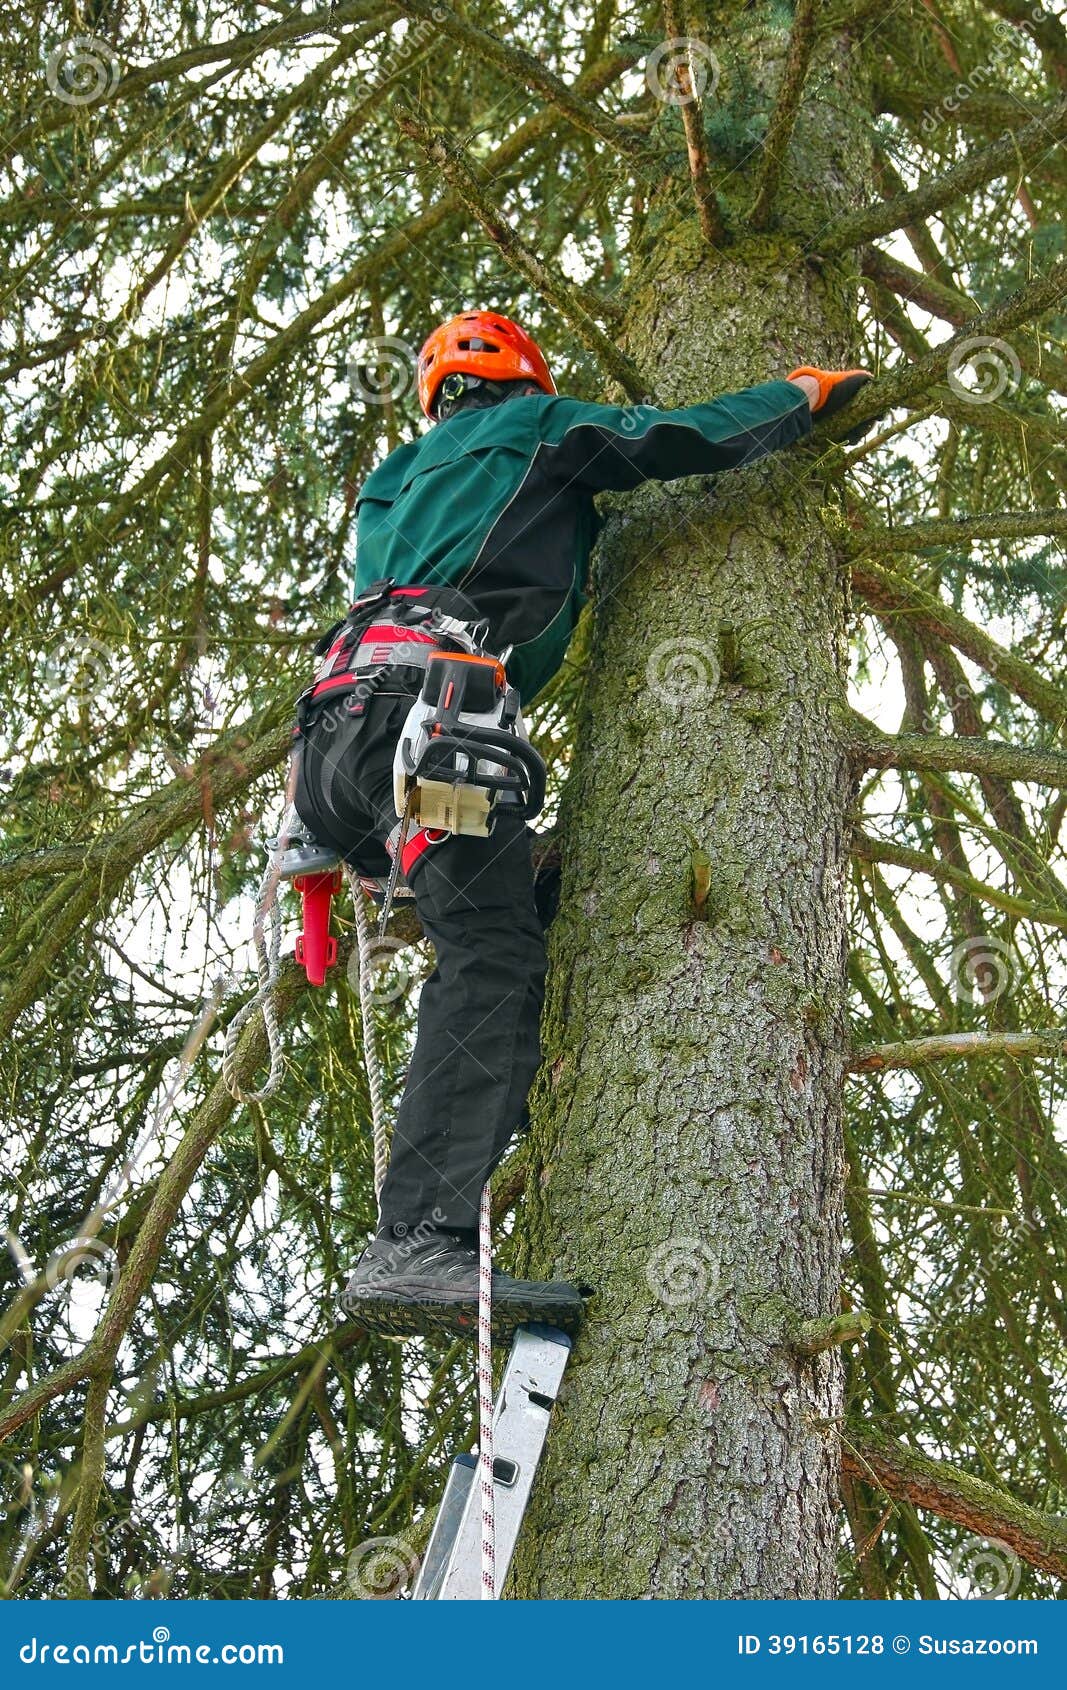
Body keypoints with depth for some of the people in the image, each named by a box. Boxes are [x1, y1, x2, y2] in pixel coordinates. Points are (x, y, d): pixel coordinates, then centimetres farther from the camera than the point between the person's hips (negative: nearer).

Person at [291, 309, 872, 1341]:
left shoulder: (398, 484, 41)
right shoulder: (532, 426, 20)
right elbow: (692, 438, 15)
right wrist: (806, 394, 30)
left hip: (338, 731, 9)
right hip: (423, 706, -9)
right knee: (492, 959, -21)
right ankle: (419, 1246, -36)